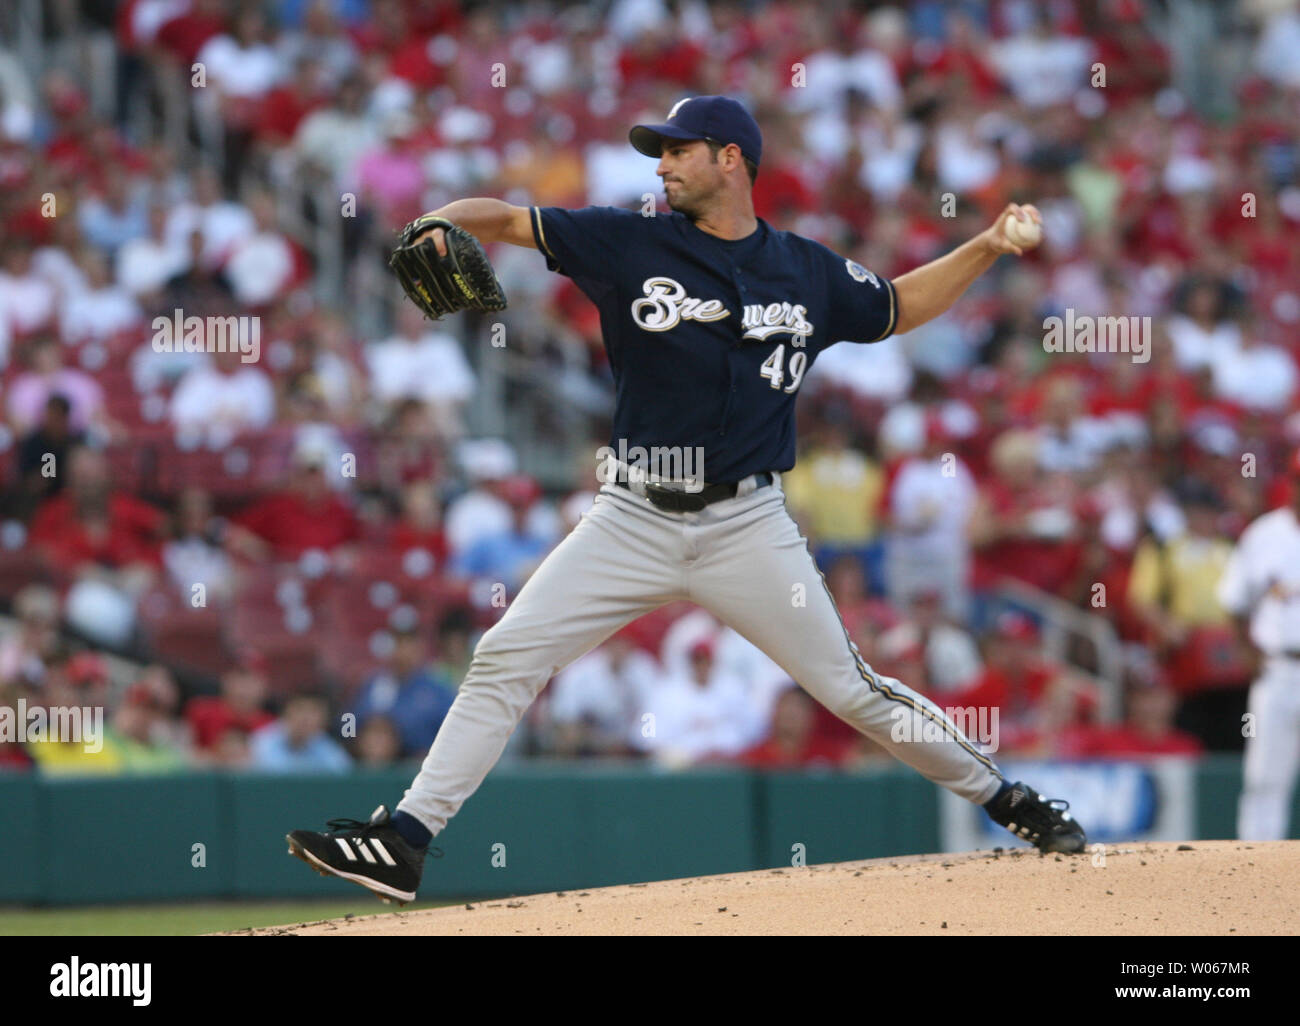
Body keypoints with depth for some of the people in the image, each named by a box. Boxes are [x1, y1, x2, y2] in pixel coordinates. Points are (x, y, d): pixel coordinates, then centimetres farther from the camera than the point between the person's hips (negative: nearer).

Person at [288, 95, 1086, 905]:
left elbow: (900, 308, 21)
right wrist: (442, 223, -23)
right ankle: (404, 842, -7)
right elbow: (509, 220, -2)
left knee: (851, 688, -2)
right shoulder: (630, 245, 1)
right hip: (634, 524, 1)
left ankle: (1002, 796, 16)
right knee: (507, 657, -9)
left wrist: (987, 248, 10)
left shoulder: (808, 273, 5)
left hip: (747, 527, -1)